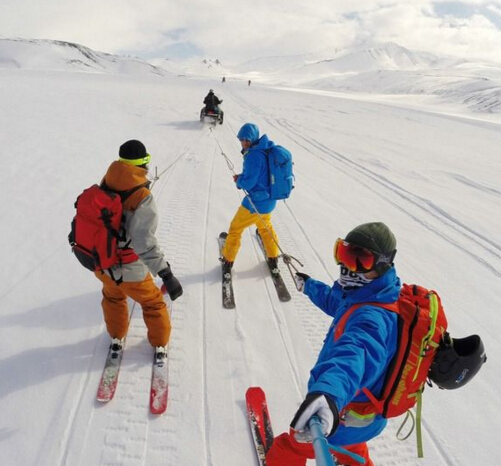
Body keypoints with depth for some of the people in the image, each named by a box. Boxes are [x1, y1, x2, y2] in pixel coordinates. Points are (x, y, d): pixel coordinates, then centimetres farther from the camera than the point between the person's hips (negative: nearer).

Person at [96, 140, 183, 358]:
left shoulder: (105, 185, -8)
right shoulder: (142, 199, -28)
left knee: (113, 297, 35)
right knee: (153, 303, 22)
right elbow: (144, 242, -35)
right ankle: (159, 344, 39)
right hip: (130, 271, -5)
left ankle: (116, 338, 51)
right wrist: (166, 274, -34)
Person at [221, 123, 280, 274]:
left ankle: (228, 261, 23)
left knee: (235, 228, 11)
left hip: (256, 202, -8)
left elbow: (248, 182, -24)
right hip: (269, 200, 8)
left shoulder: (253, 155, -25)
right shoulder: (268, 150, 2)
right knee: (265, 227, 30)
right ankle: (273, 259, 39)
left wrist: (239, 180, -2)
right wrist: (242, 178, 3)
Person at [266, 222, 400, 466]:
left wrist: (329, 392, -77)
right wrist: (309, 286, 32)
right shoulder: (368, 296, -6)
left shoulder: (372, 317, -37)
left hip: (347, 418, -9)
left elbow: (357, 352, -58)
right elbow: (335, 301, 16)